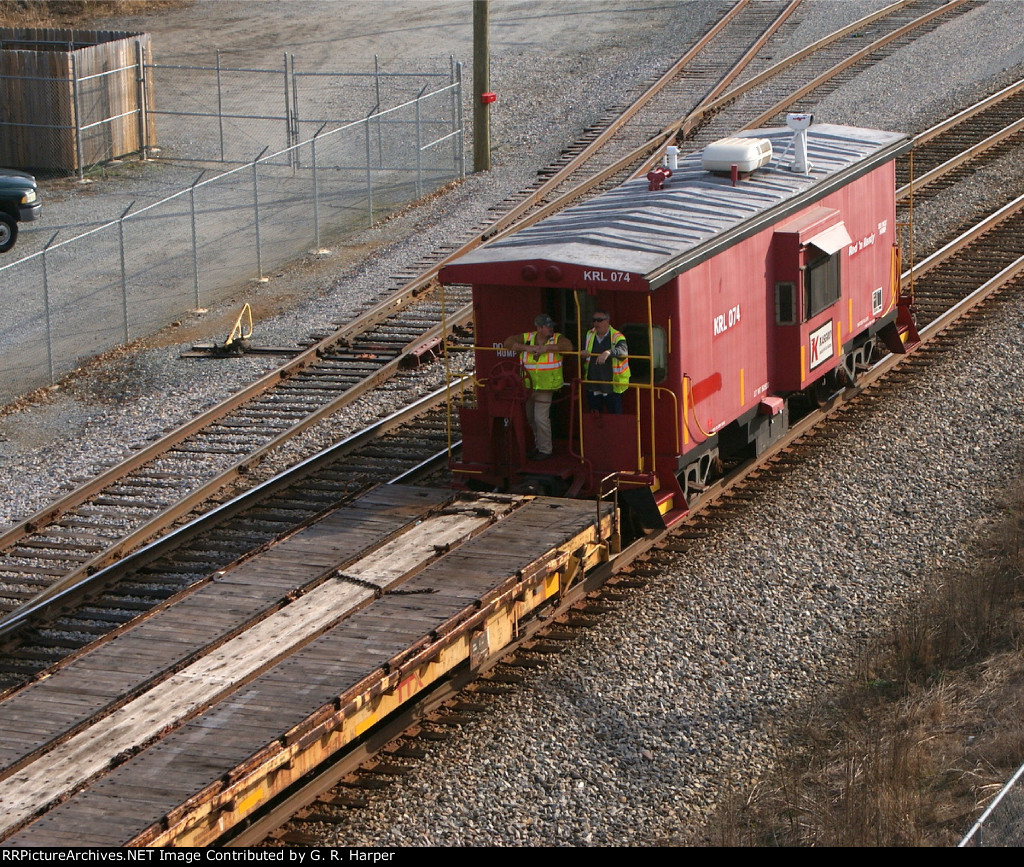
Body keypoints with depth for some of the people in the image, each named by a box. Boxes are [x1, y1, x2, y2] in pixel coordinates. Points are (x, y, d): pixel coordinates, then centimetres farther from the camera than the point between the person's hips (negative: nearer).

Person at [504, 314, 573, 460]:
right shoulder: (527, 338, 1)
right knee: (531, 417, 17)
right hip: (528, 386, 5)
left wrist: (546, 348, -24)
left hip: (545, 387, -5)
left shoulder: (557, 339, -5)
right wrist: (526, 348, -17)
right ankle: (539, 445, 34)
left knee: (541, 418, -10)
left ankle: (545, 450, 2)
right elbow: (508, 343, -3)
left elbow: (568, 346, -23)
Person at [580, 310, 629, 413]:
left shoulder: (617, 337, -6)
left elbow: (623, 350, -27)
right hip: (592, 387, 5)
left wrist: (608, 353, -45)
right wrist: (583, 355, -4)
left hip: (612, 388, -5)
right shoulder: (589, 336, 11)